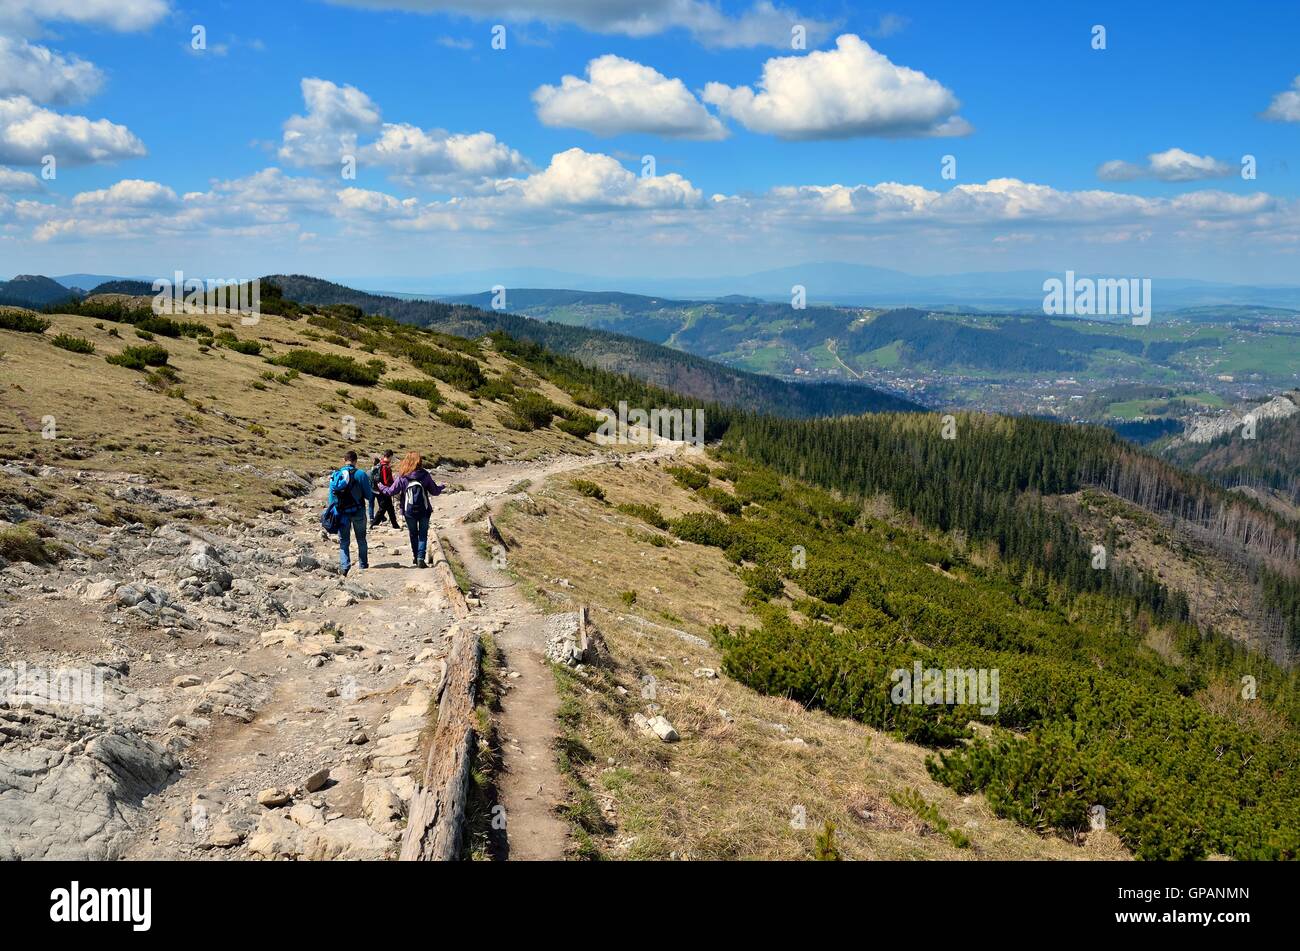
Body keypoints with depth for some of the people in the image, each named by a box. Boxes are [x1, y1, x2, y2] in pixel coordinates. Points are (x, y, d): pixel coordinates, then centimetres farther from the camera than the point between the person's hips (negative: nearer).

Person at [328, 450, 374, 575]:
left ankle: (344, 565, -9)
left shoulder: (335, 475, -1)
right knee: (361, 540, 15)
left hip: (342, 513, 1)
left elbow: (332, 496, 2)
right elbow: (369, 495, -7)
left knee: (343, 541, 6)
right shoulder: (360, 474, -9)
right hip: (358, 512, -1)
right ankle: (363, 565, 20)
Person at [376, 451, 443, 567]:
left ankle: (416, 557, 26)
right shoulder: (425, 475, -5)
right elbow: (435, 491, 2)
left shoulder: (402, 477, -7)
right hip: (424, 510, 0)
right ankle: (420, 558, -7)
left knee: (413, 534, 18)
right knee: (423, 534, 5)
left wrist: (381, 487, 21)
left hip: (409, 511, 1)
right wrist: (442, 487, 25)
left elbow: (391, 492, 1)